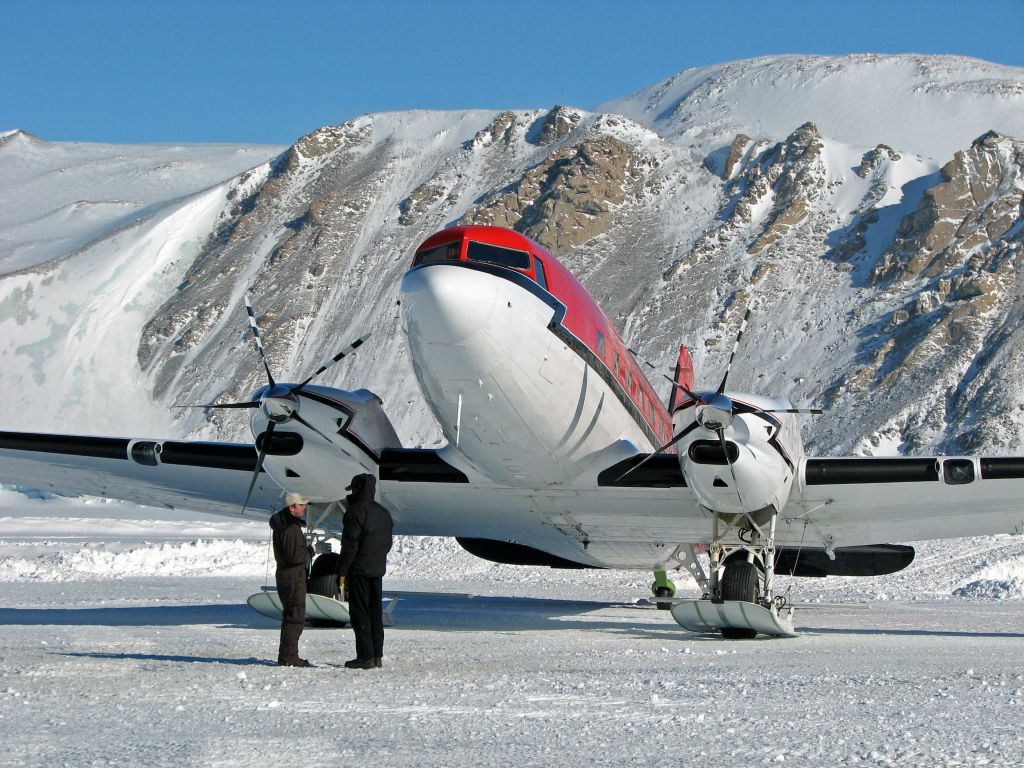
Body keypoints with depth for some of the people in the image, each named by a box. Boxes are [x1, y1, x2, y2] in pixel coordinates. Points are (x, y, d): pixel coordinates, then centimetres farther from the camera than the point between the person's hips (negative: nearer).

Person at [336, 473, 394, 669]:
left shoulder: (355, 512, -14)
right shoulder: (384, 513, 12)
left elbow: (350, 544, -17)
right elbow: (387, 543, 16)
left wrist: (342, 571, -12)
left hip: (359, 570, -8)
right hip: (378, 570, 8)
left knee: (360, 613, -4)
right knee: (375, 612, 12)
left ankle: (365, 657, -7)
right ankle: (377, 655, 13)